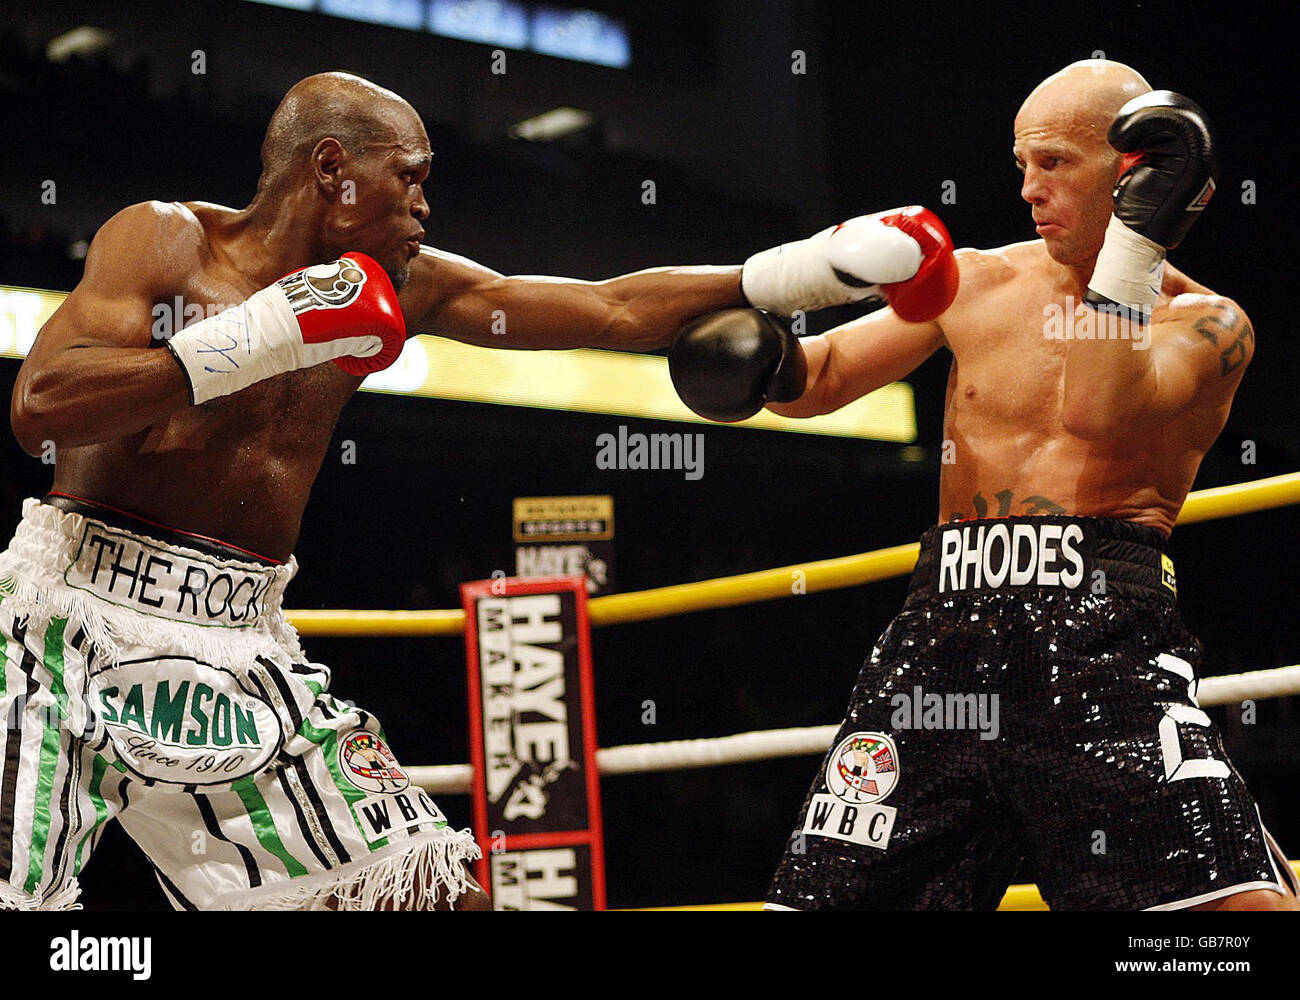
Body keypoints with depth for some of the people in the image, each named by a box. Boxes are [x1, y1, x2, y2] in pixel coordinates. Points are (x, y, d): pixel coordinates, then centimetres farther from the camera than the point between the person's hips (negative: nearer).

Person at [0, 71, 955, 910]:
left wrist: (827, 265, 10)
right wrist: (265, 340, -22)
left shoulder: (404, 285, 11)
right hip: (81, 607, -5)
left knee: (438, 887, 2)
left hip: (241, 649, 5)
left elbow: (613, 310, 13)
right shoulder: (164, 240, -4)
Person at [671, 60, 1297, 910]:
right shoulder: (978, 281, 18)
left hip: (1099, 625, -3)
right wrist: (768, 353, -4)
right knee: (821, 896, 2)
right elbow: (824, 378, 17)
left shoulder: (1209, 324, 5)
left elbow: (1098, 410, -14)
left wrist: (1138, 235, -11)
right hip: (946, 624, 4)